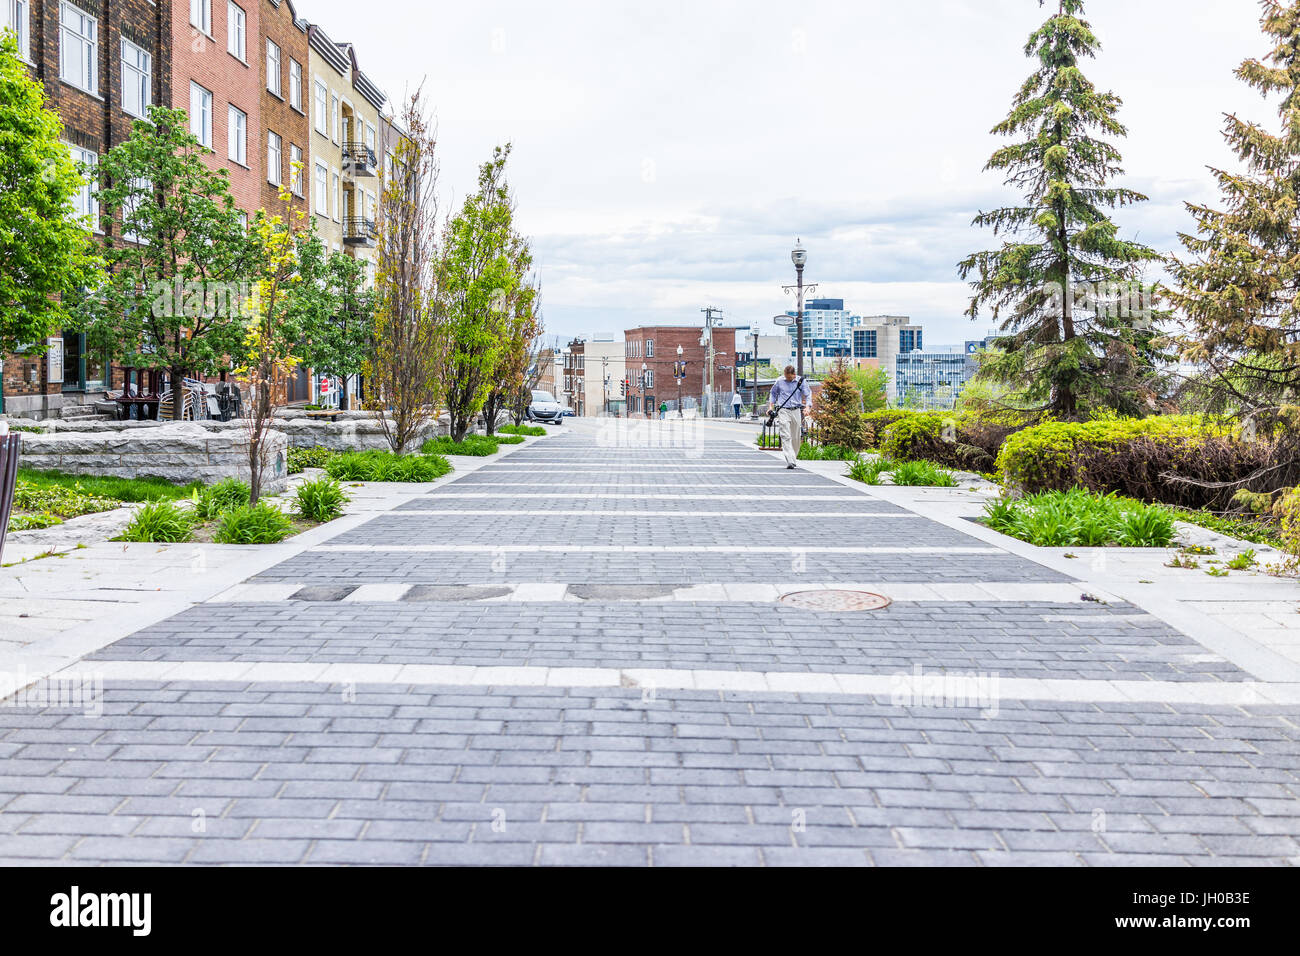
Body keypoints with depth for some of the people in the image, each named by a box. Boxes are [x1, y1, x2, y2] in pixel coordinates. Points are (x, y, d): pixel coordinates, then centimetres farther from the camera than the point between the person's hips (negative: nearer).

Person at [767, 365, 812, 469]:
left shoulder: (801, 382, 3)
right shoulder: (779, 381, 5)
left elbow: (808, 395, 3)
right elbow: (773, 393, 20)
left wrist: (807, 407, -13)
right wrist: (771, 405, 11)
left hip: (796, 411, 1)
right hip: (783, 411, -1)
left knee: (796, 437, 8)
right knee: (786, 436, -13)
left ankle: (794, 457, 28)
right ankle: (790, 461, -19)